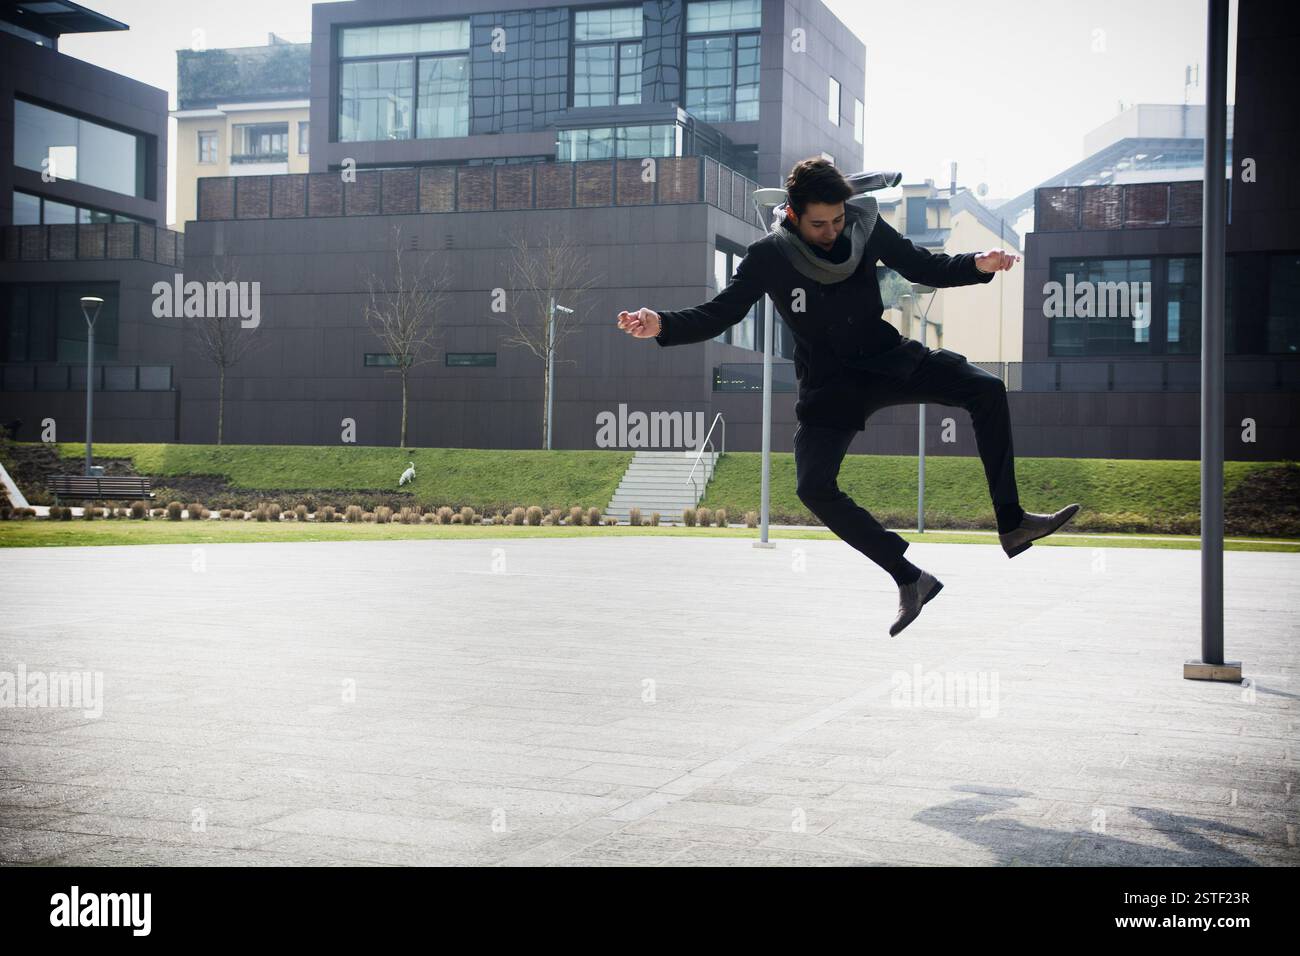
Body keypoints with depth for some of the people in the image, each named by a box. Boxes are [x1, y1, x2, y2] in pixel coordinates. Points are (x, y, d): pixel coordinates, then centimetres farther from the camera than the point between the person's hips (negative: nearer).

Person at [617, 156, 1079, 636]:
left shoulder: (865, 227, -8)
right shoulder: (769, 256, -14)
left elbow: (924, 267, 2)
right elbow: (719, 314, -12)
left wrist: (978, 265, -17)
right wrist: (662, 324, -30)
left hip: (888, 358, 2)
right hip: (829, 384, -2)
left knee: (987, 390, -16)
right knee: (813, 487, -22)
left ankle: (1011, 523, -8)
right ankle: (910, 579, -12)